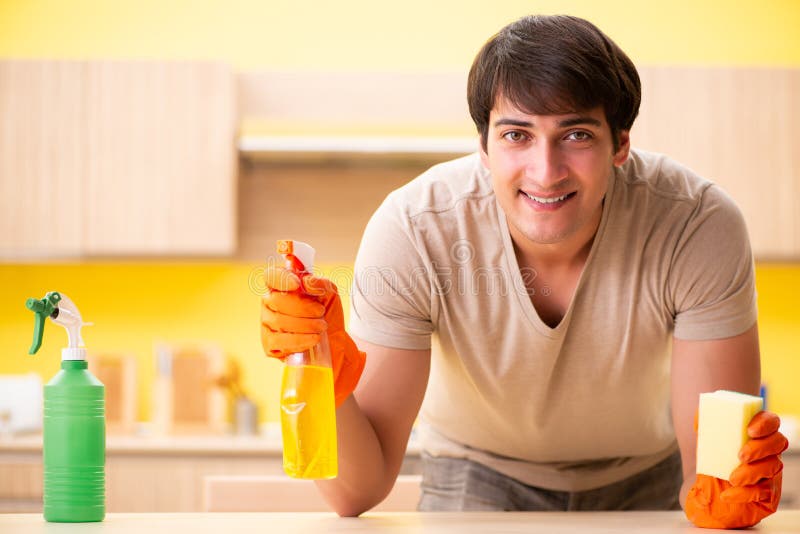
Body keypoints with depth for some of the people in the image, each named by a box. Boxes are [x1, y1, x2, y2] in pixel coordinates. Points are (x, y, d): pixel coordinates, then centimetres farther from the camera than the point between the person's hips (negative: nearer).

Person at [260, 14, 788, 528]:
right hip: (481, 476, -2)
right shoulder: (413, 232, -27)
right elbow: (357, 493, -26)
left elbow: (720, 464, -25)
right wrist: (329, 386, -45)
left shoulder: (702, 227, -27)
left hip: (641, 481, 3)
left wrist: (716, 495, -48)